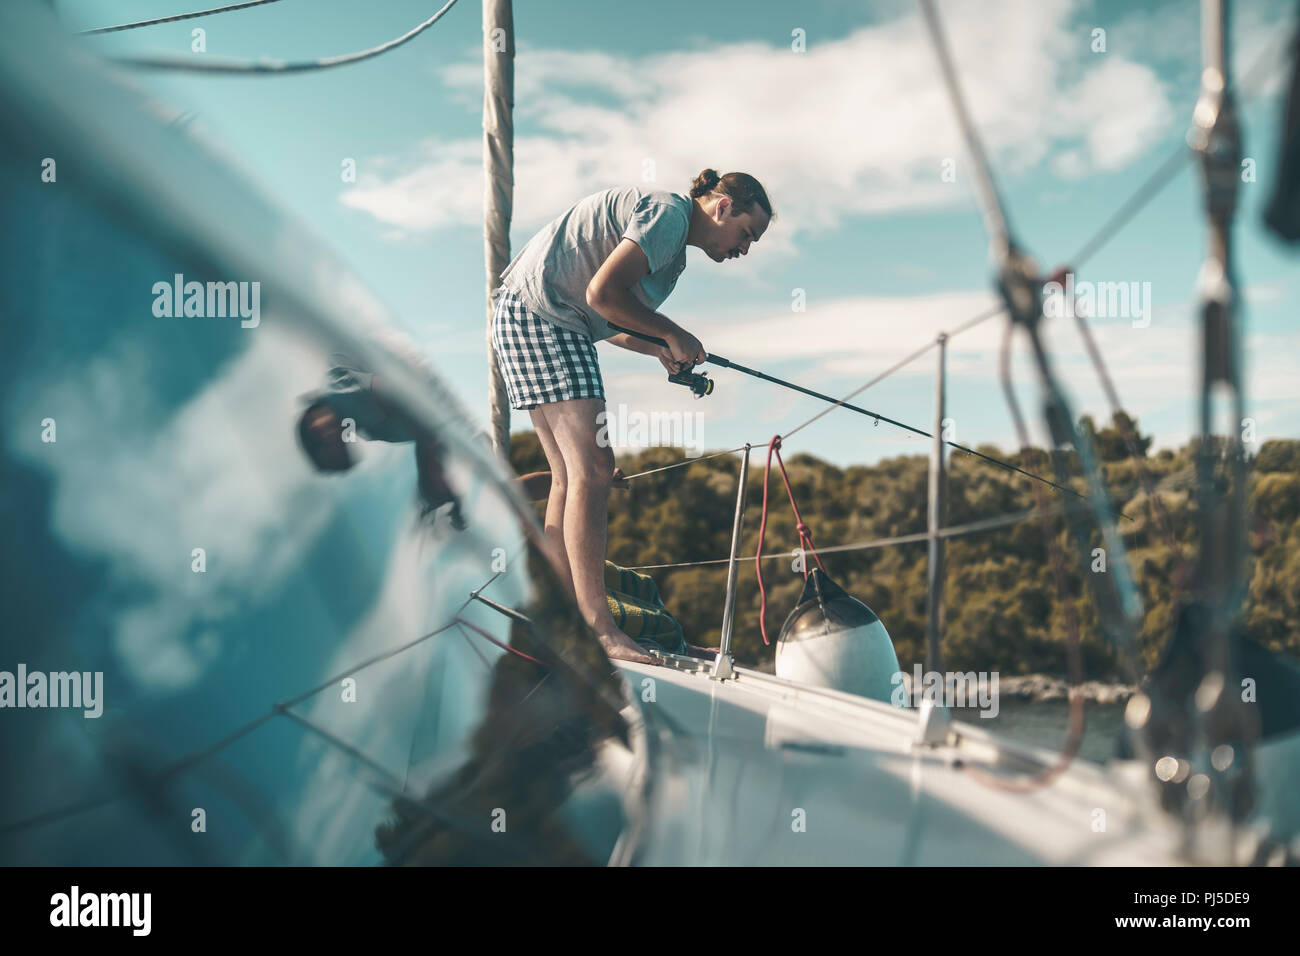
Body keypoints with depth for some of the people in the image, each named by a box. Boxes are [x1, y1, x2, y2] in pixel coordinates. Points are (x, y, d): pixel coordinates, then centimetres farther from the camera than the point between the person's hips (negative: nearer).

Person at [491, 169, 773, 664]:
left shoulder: (672, 250, 20)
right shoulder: (668, 212, -12)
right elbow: (602, 293, -21)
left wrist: (663, 351, 6)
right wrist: (672, 334, -10)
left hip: (559, 325, 11)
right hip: (537, 312, -11)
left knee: (571, 474, 9)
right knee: (591, 468, -16)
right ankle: (598, 628, -18)